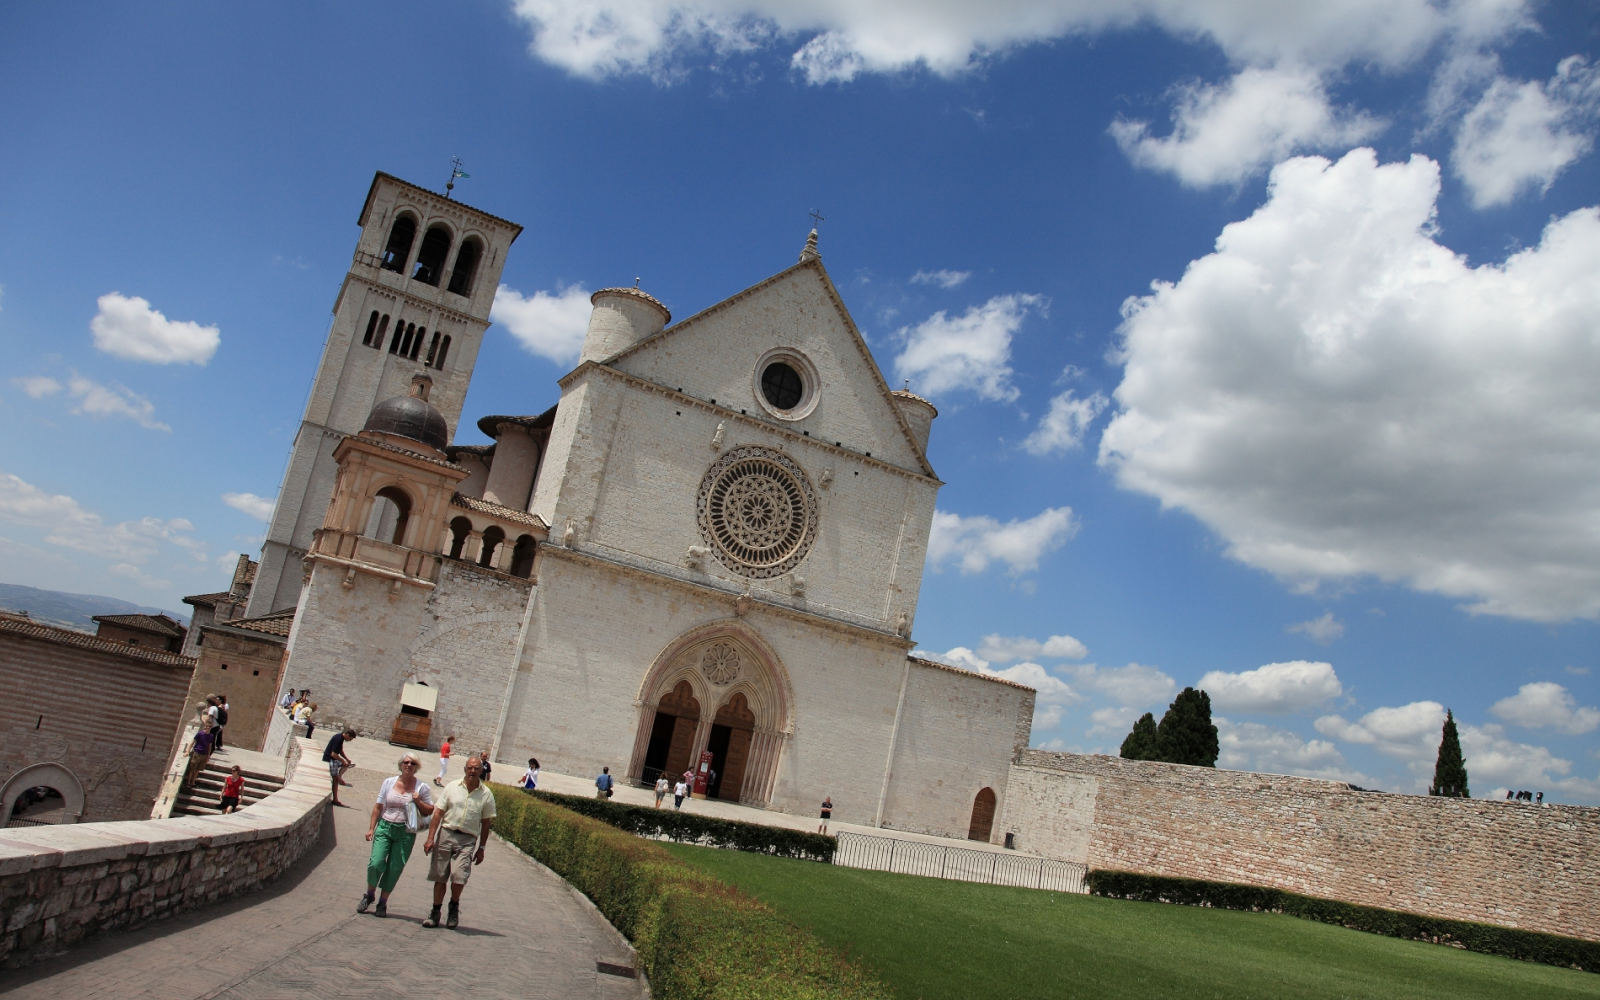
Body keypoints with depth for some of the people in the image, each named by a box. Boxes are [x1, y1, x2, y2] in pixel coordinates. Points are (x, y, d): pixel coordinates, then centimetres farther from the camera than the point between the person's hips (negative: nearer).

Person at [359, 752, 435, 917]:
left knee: (394, 869, 2)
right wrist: (371, 828, 3)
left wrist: (418, 801, -12)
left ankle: (383, 902, 18)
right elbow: (378, 806, 7)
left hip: (405, 832, 0)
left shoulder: (421, 787, 1)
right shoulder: (389, 782, 4)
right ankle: (369, 895, 15)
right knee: (376, 863, -10)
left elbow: (429, 811, 4)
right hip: (384, 828, 0)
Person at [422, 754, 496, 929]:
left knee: (459, 876, -14)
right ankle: (435, 913, 21)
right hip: (446, 834, 1)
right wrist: (430, 838, -5)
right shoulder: (452, 787, 2)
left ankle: (454, 906, 13)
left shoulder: (486, 794, 2)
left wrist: (481, 848, 7)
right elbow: (438, 813, 2)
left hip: (468, 840, -1)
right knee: (439, 877, 6)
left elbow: (485, 823, 7)